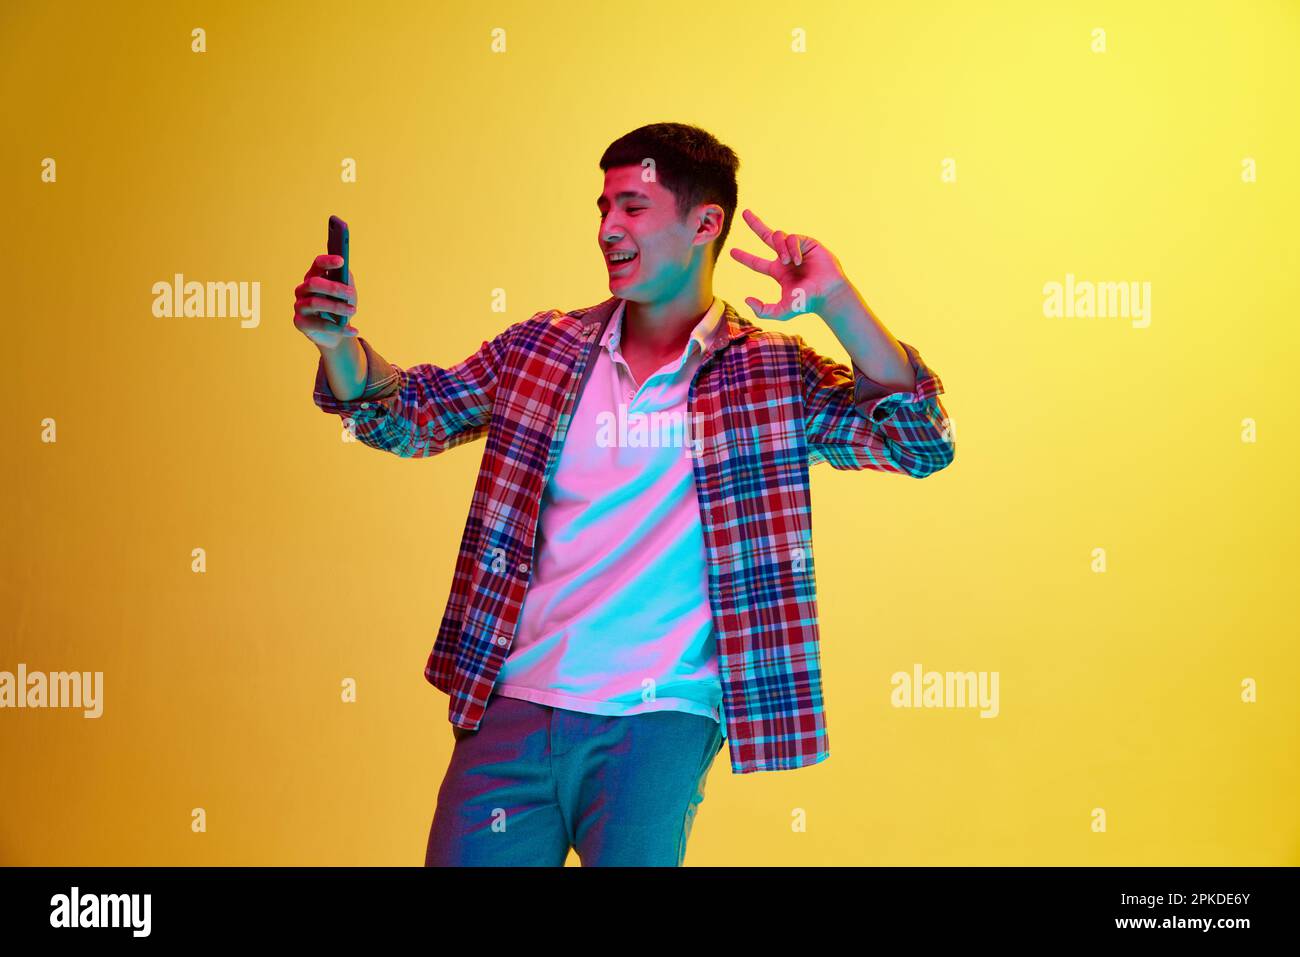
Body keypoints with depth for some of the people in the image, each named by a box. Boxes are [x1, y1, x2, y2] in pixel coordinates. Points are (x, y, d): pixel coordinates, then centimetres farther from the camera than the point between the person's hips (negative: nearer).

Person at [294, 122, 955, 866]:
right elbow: (405, 413, 12)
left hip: (658, 722, -3)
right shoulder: (543, 349, 8)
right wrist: (338, 342, -8)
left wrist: (834, 299, -20)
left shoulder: (772, 374, 0)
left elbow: (921, 443, -10)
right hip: (512, 707, 3)